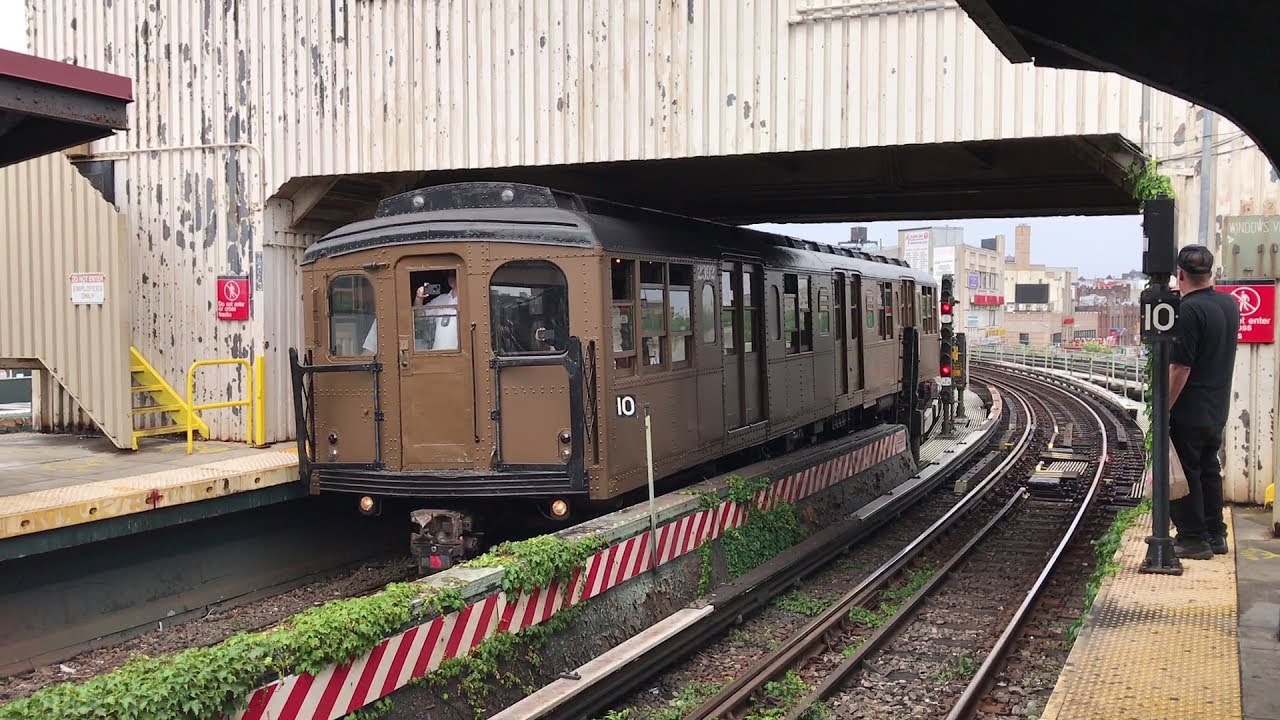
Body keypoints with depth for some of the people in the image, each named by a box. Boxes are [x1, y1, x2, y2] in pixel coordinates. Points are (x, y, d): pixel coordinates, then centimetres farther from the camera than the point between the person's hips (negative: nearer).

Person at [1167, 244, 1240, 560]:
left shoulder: (1189, 310, -21)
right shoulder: (1229, 303, 5)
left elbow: (1180, 368, -23)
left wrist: (1164, 409, -17)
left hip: (1189, 412, -8)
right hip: (1217, 411, 8)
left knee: (1185, 474, 1)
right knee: (1208, 469, 18)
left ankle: (1193, 539, 6)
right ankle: (1215, 534, 24)